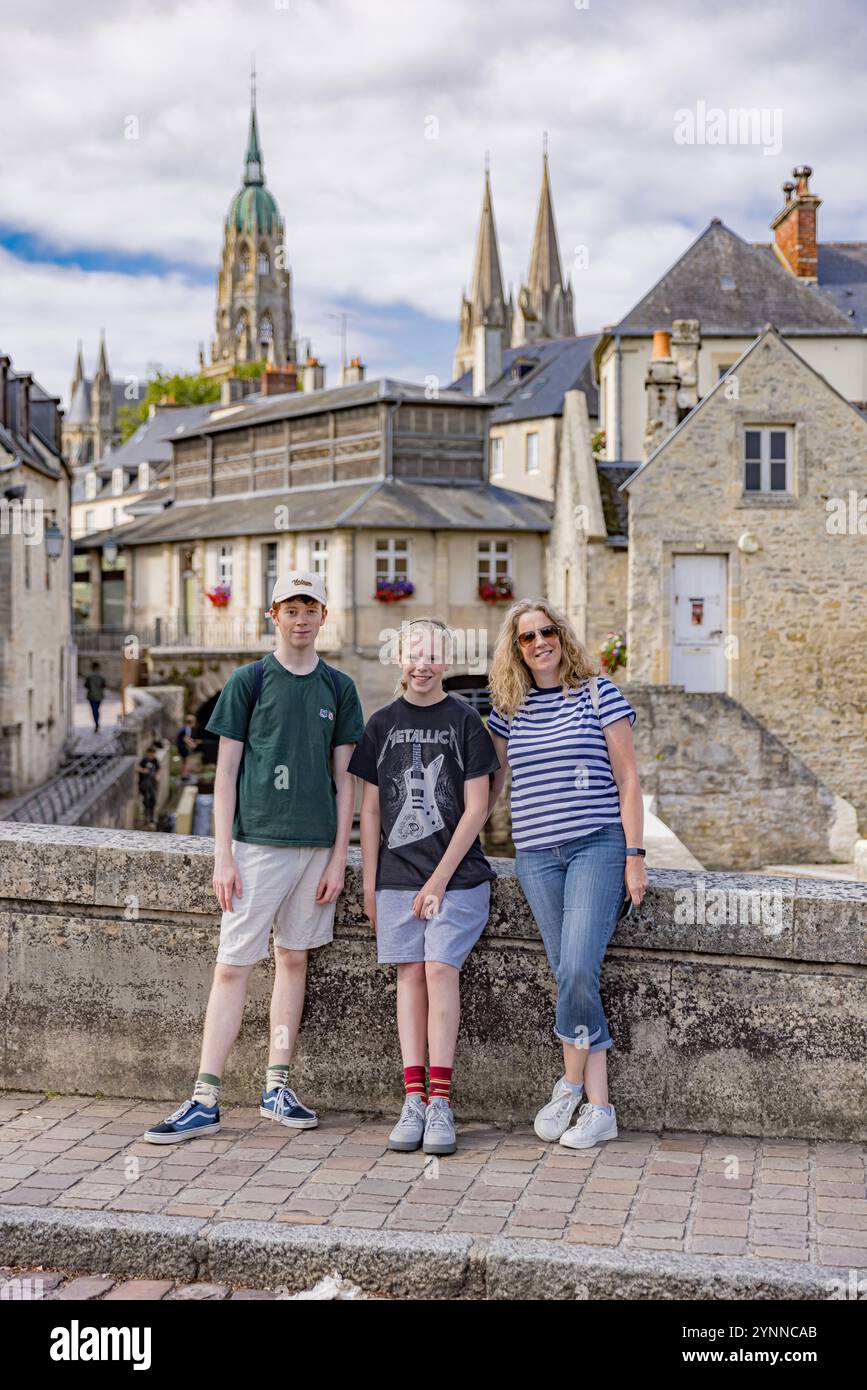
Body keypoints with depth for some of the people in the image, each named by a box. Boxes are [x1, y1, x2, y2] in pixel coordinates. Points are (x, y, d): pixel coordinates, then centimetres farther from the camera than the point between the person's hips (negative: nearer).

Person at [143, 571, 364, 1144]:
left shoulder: (339, 688, 8)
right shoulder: (248, 681, 1)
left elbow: (344, 780, 9)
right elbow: (225, 774, 0)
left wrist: (339, 857, 2)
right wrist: (223, 857, -6)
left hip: (317, 845, 3)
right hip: (257, 843, -3)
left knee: (294, 958, 9)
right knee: (233, 966, -5)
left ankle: (277, 1087, 19)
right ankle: (205, 1100, -2)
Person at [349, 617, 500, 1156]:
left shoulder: (464, 720, 0)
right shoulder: (383, 724, 9)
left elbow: (476, 808, -3)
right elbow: (371, 809, 12)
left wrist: (440, 879, -8)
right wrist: (369, 883, 6)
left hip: (457, 873, -3)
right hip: (397, 875, 3)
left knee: (440, 968, -12)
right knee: (410, 975, 1)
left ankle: (441, 1102, -8)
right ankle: (414, 1100, 2)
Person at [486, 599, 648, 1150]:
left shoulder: (599, 693, 2)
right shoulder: (509, 710, 12)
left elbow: (627, 780, 1)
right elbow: (489, 784, 22)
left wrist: (635, 856, -5)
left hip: (598, 846, -3)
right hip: (536, 854, 3)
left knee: (577, 970, -17)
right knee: (572, 978, 0)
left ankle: (571, 1085, 2)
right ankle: (598, 1108, 4)